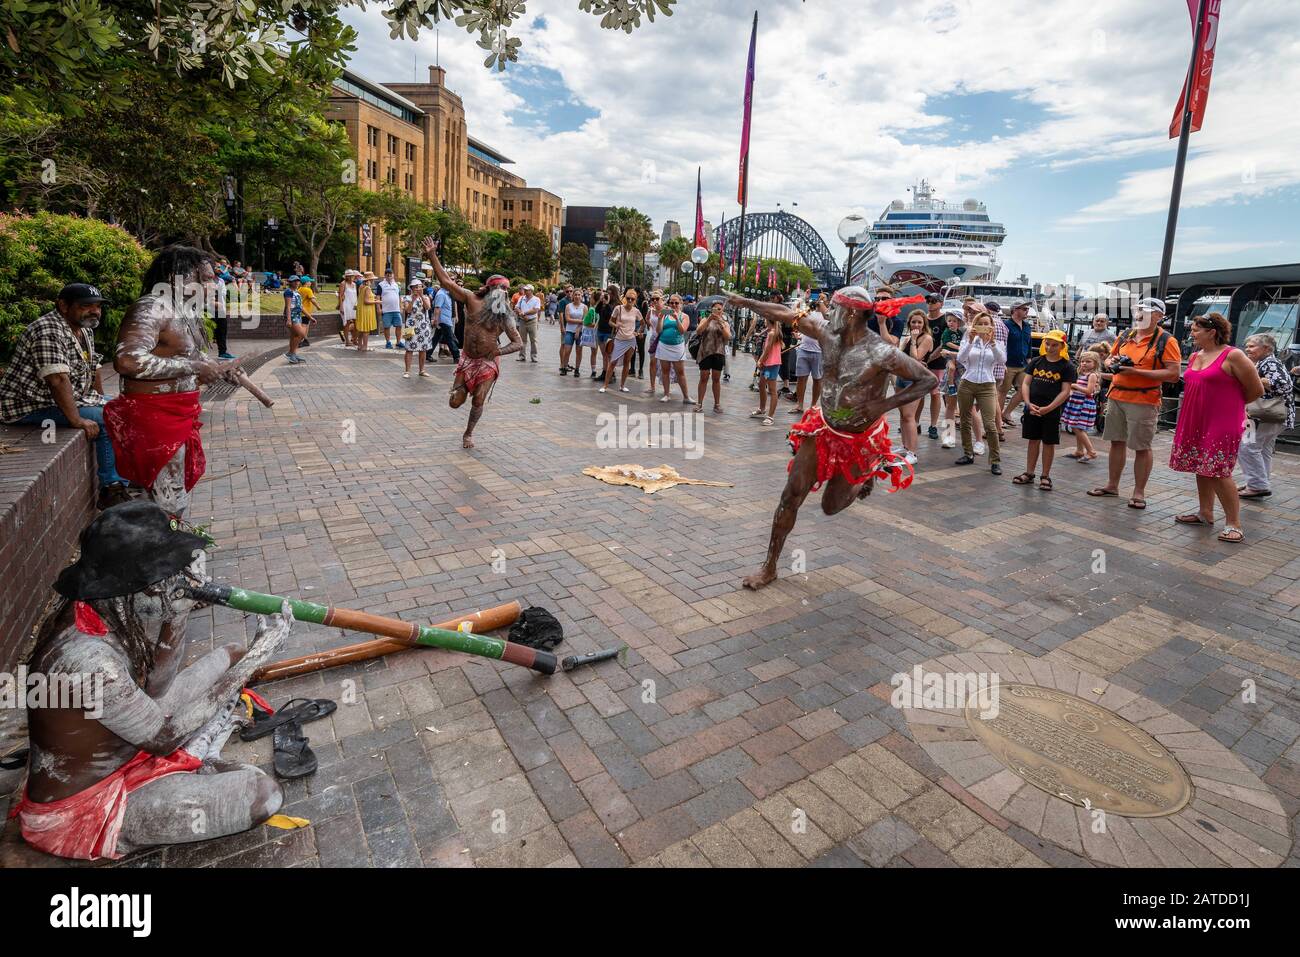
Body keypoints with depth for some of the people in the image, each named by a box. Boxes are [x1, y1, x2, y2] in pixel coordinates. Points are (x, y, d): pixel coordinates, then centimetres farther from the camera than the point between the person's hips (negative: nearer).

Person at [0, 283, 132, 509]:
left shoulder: (85, 330, 7)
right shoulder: (48, 331, -23)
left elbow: (93, 368, 17)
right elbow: (58, 380, -32)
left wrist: (102, 402, 13)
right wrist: (77, 420, -34)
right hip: (32, 406, -10)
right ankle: (110, 490, -18)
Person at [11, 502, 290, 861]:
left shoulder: (108, 612, -12)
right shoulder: (87, 660, -37)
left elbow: (154, 686, -1)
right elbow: (166, 736, -24)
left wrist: (178, 614, -16)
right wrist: (255, 657, -23)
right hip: (81, 807, -8)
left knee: (229, 656, 9)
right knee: (262, 793, -21)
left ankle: (193, 763, 3)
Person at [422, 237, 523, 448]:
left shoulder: (505, 317, -3)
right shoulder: (473, 300, -4)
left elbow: (519, 344, -4)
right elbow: (446, 281, -7)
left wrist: (499, 351, -21)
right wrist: (432, 255, -12)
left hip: (488, 363, 0)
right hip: (467, 359, 0)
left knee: (478, 402, 0)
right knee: (455, 403, -1)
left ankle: (468, 434, 26)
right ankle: (458, 390, 39)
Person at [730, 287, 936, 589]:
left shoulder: (881, 353, -25)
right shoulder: (828, 333, -9)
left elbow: (928, 379, -18)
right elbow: (787, 314, 1)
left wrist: (884, 405, -29)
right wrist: (746, 302, 7)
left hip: (859, 440, -4)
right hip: (823, 429, 4)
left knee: (831, 507, 10)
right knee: (791, 495, -2)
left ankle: (867, 476, 43)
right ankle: (769, 566, 11)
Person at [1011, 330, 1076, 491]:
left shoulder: (1067, 366, -3)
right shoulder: (1035, 361, 6)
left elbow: (1065, 391, -8)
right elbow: (1026, 383, 4)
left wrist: (1048, 408, -17)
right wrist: (1028, 403, -10)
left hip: (1052, 411, -3)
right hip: (1032, 408, 3)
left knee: (1049, 443, 6)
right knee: (1033, 440, 11)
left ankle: (1045, 476, 16)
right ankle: (1029, 473, 20)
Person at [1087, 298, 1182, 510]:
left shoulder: (1166, 341, -7)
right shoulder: (1125, 336, 11)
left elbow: (1173, 374, -14)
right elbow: (1110, 360, 25)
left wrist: (1137, 372, -21)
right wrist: (1111, 362, 0)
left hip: (1143, 401, -6)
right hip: (1116, 397, 6)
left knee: (1142, 448, 1)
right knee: (1117, 442, 13)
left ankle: (1139, 492, 10)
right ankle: (1112, 485, 24)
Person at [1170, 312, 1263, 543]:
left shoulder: (1233, 356, -9)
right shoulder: (1194, 356, 11)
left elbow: (1256, 390, -4)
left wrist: (1231, 405, 9)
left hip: (1222, 423, -7)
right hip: (1195, 422, 7)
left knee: (1218, 472, -10)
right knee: (1201, 468, 13)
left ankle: (1233, 524, -2)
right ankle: (1205, 513, 25)